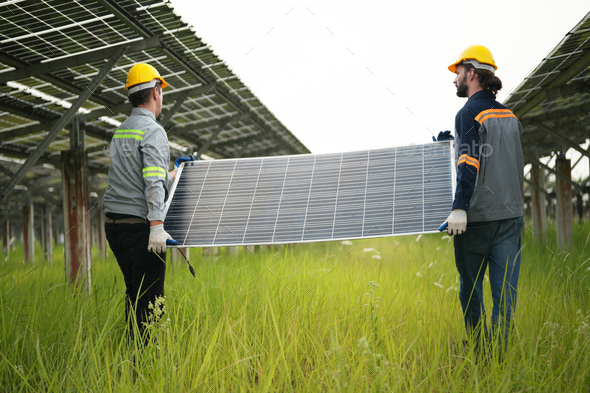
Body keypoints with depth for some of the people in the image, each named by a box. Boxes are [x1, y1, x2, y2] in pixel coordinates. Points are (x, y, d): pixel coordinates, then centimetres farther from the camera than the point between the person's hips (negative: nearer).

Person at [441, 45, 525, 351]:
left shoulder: (469, 113, -8)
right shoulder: (510, 116, 14)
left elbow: (470, 164, -19)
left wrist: (460, 208, -23)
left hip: (478, 219, -6)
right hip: (510, 215, 6)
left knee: (471, 290, 9)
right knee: (505, 291, 3)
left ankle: (479, 354, 19)